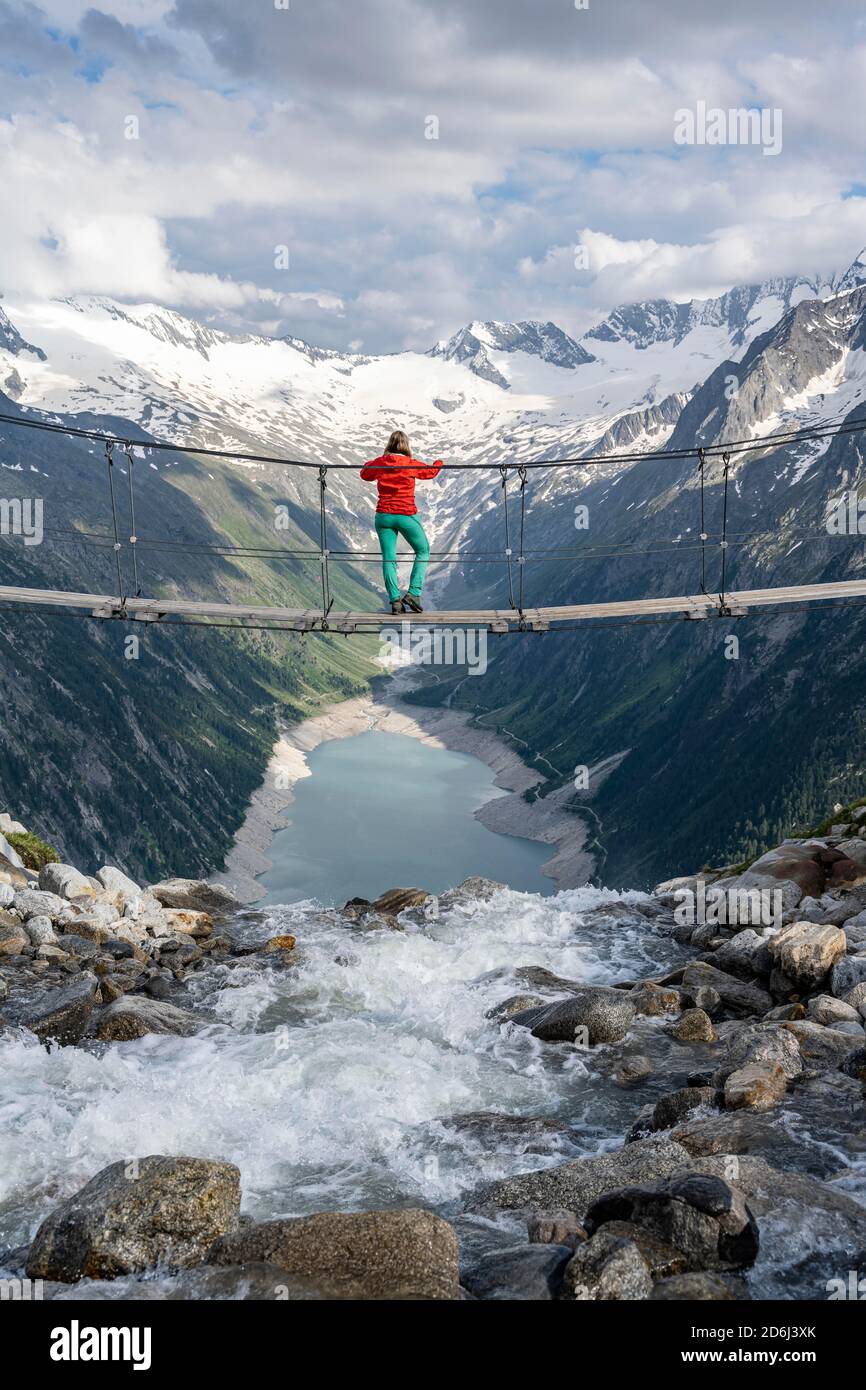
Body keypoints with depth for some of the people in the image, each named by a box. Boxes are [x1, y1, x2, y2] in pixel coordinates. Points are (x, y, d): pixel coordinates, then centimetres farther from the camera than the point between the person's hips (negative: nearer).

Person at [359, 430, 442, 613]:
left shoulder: (380, 463, 0)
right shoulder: (411, 464, -6)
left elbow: (364, 474, 21)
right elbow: (430, 471, 13)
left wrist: (370, 463, 42)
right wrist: (438, 463, 35)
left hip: (384, 516, 2)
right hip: (407, 516, -2)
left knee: (388, 558, 6)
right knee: (423, 552, 15)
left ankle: (395, 600, -2)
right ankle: (413, 593, 4)